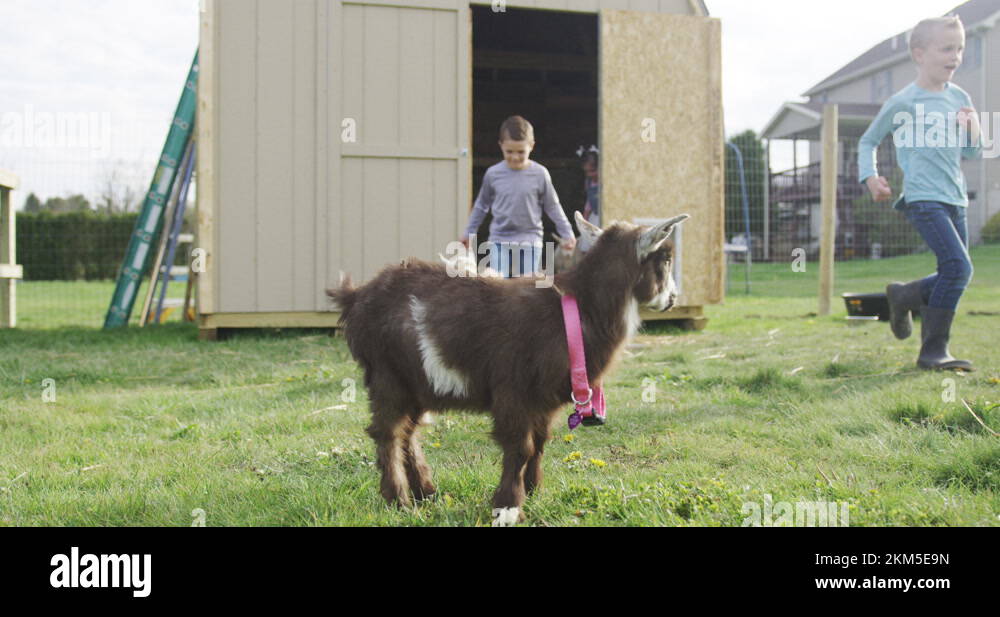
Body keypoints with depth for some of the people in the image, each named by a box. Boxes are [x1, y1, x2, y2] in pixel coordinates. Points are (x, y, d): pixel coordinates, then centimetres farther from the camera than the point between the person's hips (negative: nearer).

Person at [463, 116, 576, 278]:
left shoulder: (540, 174, -6)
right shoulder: (493, 174, -3)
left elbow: (552, 206, 4)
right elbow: (482, 205, 12)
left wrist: (567, 234, 3)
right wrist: (470, 232, 16)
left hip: (530, 241, 0)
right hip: (500, 240, 1)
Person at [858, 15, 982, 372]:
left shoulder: (959, 99, 12)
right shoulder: (904, 102, -5)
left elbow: (972, 154, 17)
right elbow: (868, 141, 7)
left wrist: (973, 130, -2)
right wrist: (870, 177, -7)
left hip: (955, 200, 7)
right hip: (923, 198, -7)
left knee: (954, 275, 9)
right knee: (959, 266, -20)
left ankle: (903, 295, 36)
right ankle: (933, 351, -12)